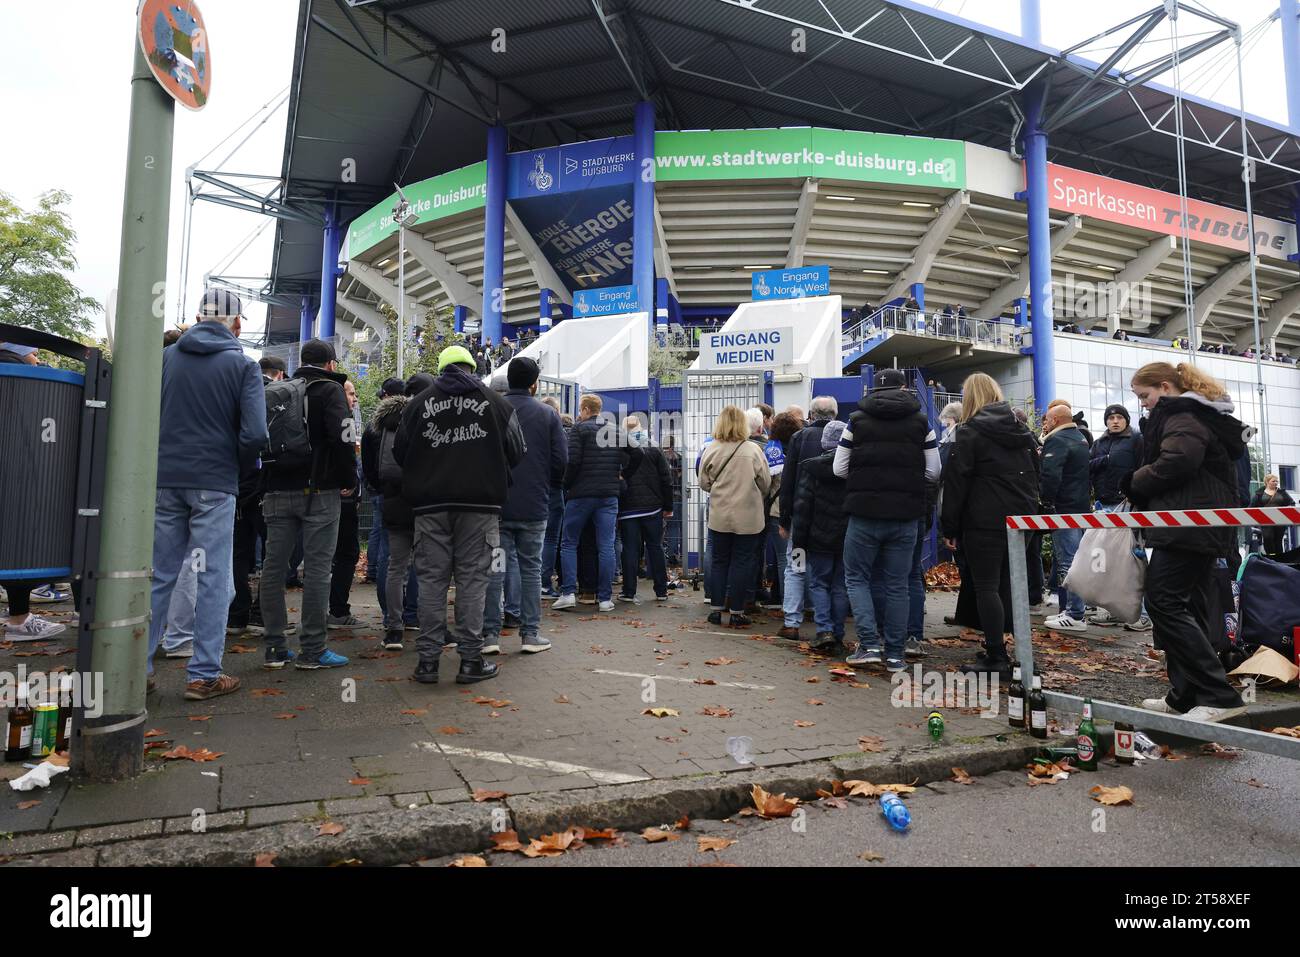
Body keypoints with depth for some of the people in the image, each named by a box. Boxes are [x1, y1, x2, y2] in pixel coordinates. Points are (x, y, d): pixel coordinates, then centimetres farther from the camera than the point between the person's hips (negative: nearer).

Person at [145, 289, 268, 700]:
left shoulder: (166, 356, 7)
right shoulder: (242, 365, -4)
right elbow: (255, 433, -14)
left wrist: (162, 457, 15)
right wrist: (237, 465, 4)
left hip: (165, 480, 4)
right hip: (214, 484, -4)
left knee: (159, 574, 12)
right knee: (213, 578, 2)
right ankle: (204, 674, 5)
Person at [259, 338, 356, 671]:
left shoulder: (274, 393, 17)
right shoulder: (330, 390, -3)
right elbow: (343, 438, -15)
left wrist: (270, 482, 18)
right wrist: (350, 480, -5)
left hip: (277, 491, 6)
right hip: (319, 492, -6)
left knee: (274, 566, 9)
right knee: (317, 567, -2)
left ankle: (274, 648, 14)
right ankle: (312, 650, 0)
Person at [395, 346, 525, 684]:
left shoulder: (418, 403, 8)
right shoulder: (496, 402, 3)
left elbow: (400, 453, 13)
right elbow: (516, 453, 7)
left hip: (430, 505, 2)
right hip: (480, 503, -1)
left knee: (432, 579, 6)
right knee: (472, 579, 2)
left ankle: (428, 659, 8)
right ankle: (470, 659, 4)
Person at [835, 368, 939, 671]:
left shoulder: (857, 420, 0)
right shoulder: (920, 422, 4)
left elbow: (839, 469, 1)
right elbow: (933, 471, 5)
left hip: (864, 513, -2)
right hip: (905, 515, 2)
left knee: (856, 577, 11)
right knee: (897, 584, 9)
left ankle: (869, 643, -1)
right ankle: (895, 654, 14)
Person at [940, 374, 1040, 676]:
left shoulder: (969, 432, -7)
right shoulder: (1022, 429, 14)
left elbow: (956, 482, -11)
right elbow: (1035, 473, 20)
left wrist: (949, 527, -6)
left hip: (985, 521, -7)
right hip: (1021, 517, 7)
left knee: (986, 587, -3)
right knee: (1006, 584, 13)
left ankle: (996, 658, -2)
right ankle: (998, 647, 20)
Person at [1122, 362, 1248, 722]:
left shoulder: (1183, 416, -9)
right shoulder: (1197, 414, 25)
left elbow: (1175, 463, -25)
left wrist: (1133, 483, -9)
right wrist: (1140, 489, 10)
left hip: (1188, 526, -11)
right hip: (1202, 529, 11)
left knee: (1163, 602, -12)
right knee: (1187, 607, 11)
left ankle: (1220, 696, -13)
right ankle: (1188, 696, 15)